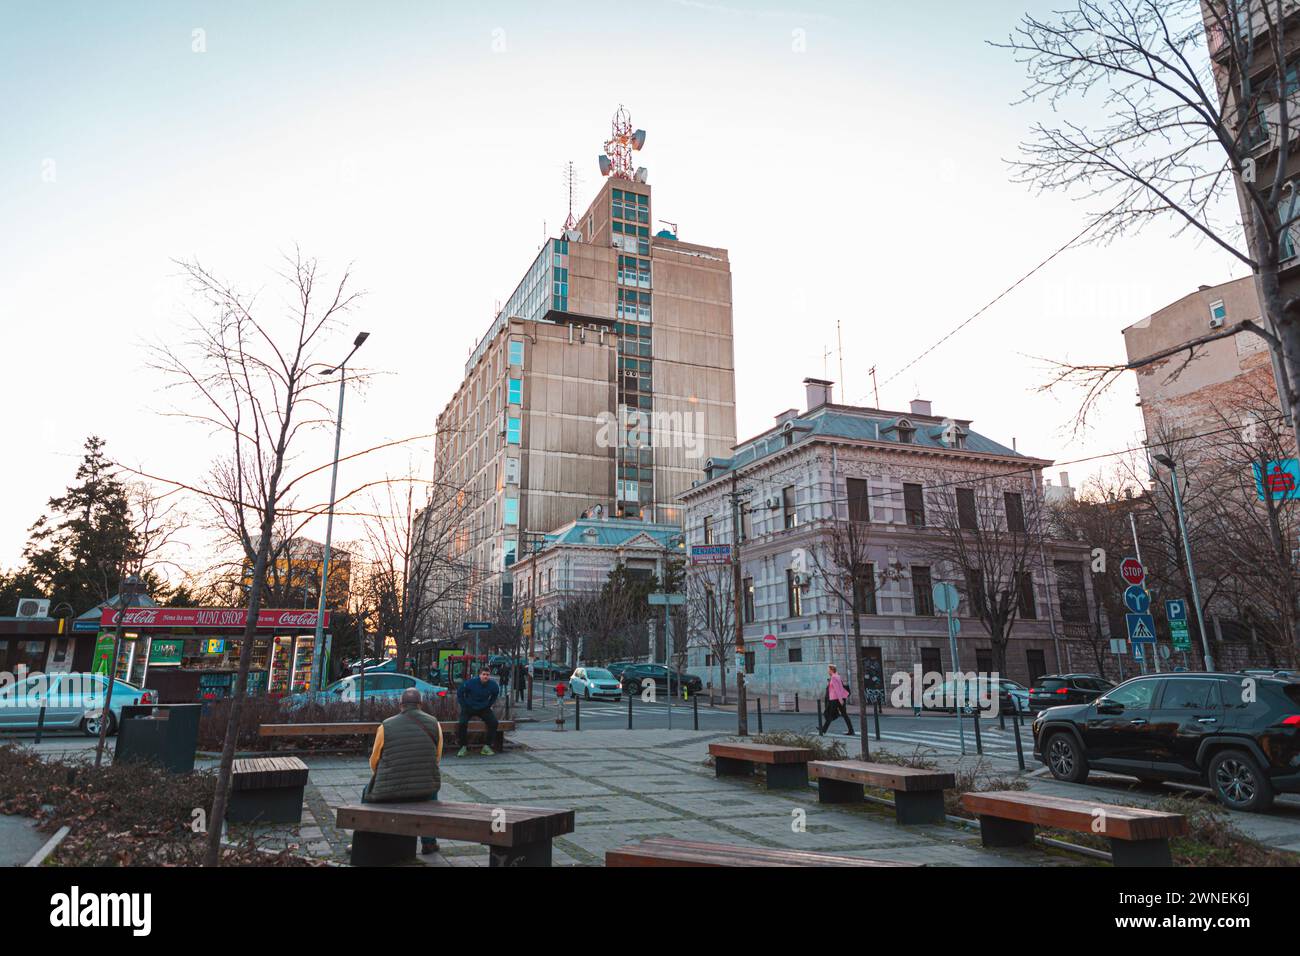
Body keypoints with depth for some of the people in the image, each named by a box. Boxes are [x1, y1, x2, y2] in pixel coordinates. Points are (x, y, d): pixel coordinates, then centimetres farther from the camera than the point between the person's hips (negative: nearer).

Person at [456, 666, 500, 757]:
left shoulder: (493, 685, -9)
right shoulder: (470, 683, -17)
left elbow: (495, 695, 15)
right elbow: (459, 693, -1)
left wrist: (489, 705, 8)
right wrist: (464, 706, -3)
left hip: (484, 709, 2)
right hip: (468, 708, -2)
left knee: (494, 722, -19)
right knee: (462, 723, -28)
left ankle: (486, 746, -5)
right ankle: (464, 747, -9)